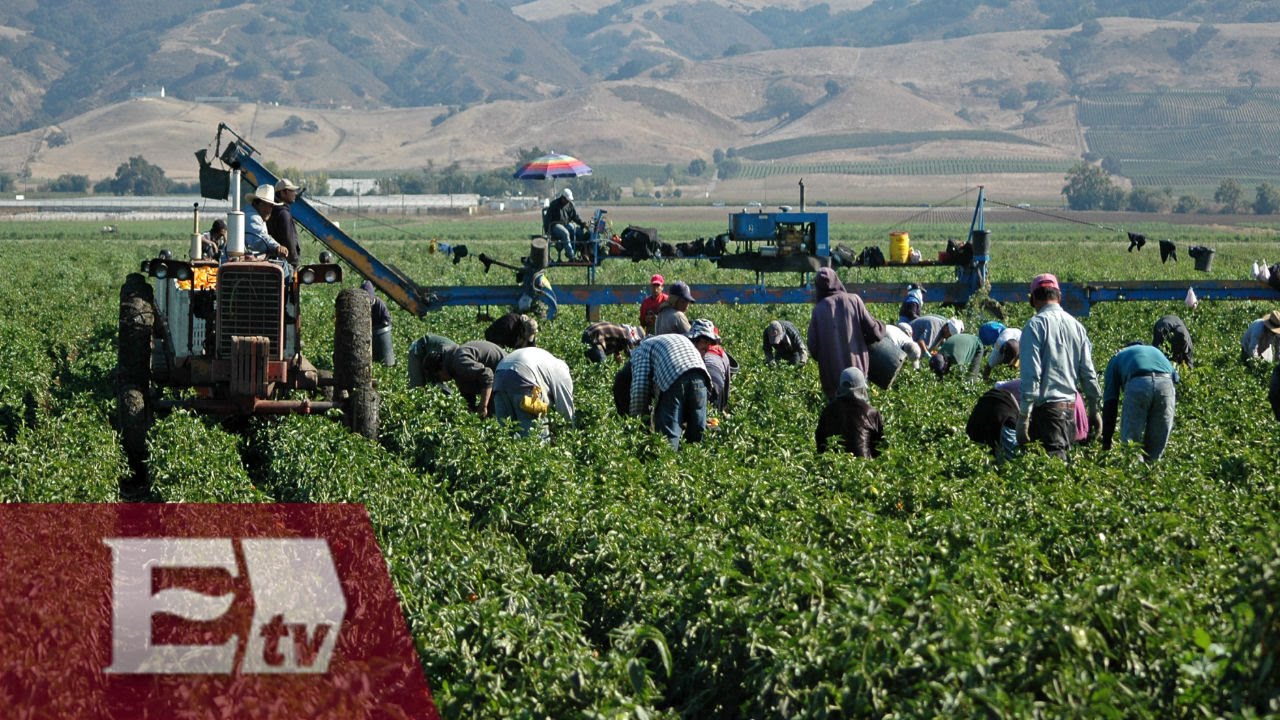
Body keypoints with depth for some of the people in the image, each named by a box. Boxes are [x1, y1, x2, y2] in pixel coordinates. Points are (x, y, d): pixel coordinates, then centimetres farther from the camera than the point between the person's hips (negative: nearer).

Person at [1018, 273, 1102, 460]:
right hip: (1071, 405, 6)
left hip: (1046, 405, -6)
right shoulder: (1076, 325, 12)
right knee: (1062, 456, 13)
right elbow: (1088, 372, 13)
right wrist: (1095, 409, 20)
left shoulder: (1036, 324, -7)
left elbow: (1031, 373, -14)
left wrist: (1023, 414, -13)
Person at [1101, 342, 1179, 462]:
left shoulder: (1116, 359, 34)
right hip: (1166, 383, 3)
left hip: (1138, 384, -3)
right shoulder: (1155, 351, 44)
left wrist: (1106, 441, 24)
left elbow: (1110, 401, 25)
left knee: (1130, 442, 6)